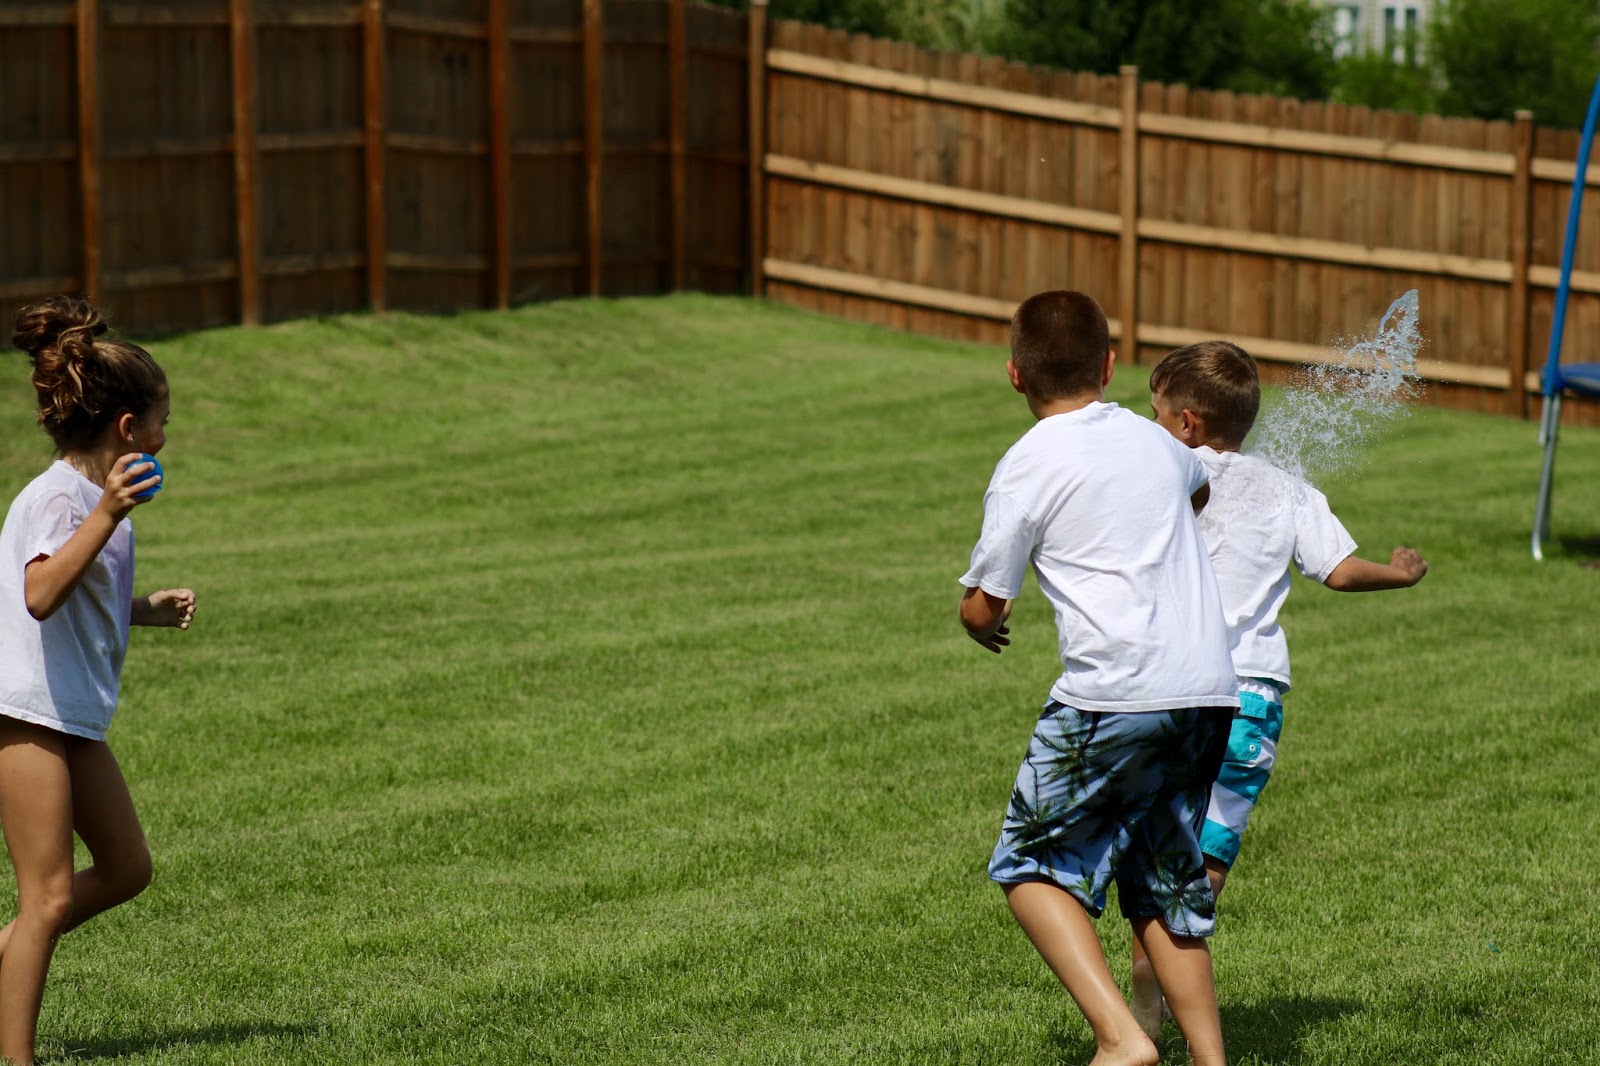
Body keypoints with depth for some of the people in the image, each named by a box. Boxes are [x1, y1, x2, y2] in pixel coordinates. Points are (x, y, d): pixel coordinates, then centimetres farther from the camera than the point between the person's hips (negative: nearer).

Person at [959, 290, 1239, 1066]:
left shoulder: (1029, 465, -2)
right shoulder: (1154, 442, 17)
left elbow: (982, 606, 2)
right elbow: (1201, 485, 44)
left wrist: (984, 623, 27)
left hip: (1115, 693, -6)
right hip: (1209, 690, 7)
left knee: (1031, 863, 5)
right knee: (1164, 883, 17)